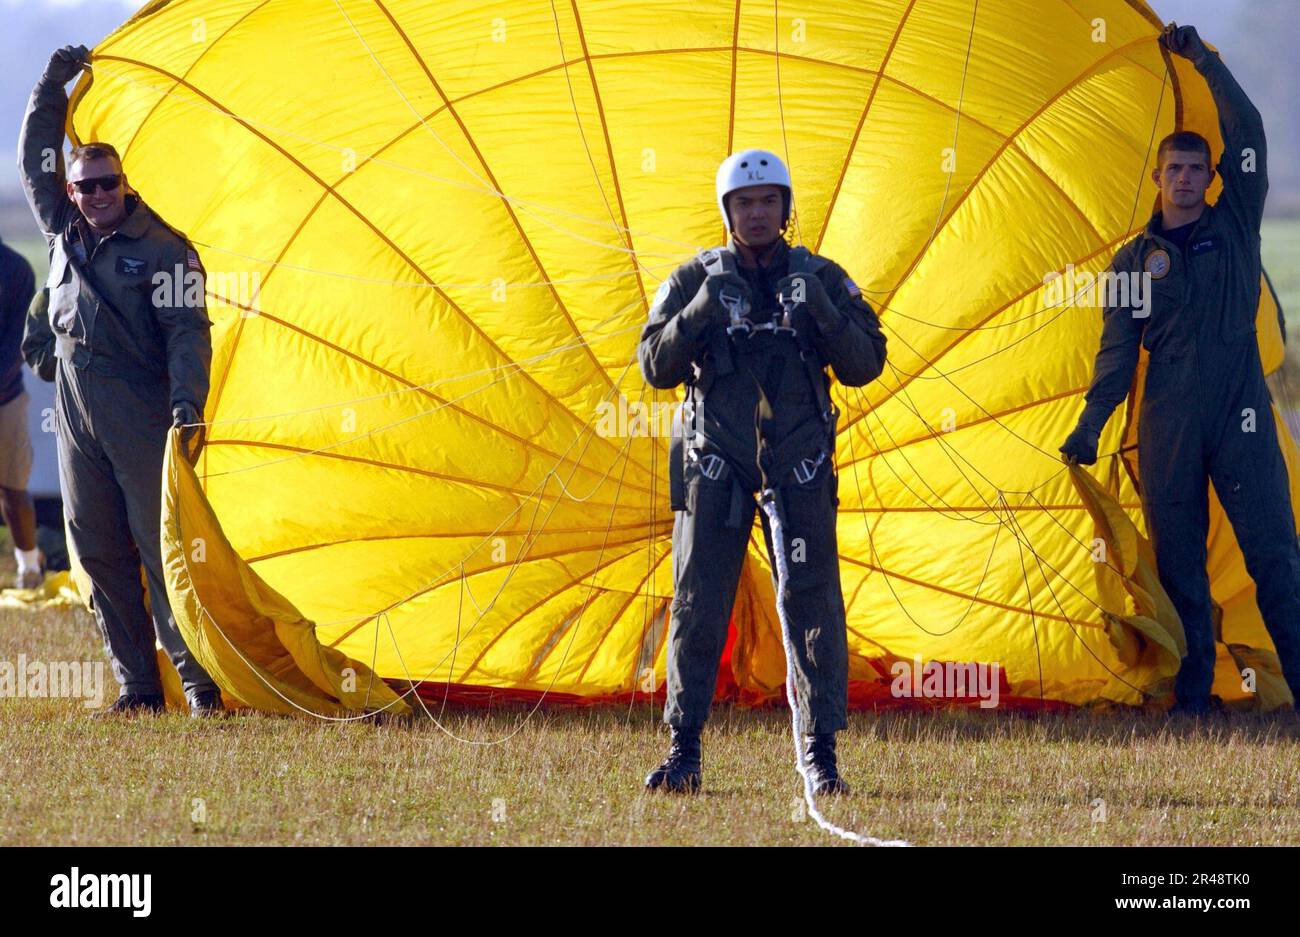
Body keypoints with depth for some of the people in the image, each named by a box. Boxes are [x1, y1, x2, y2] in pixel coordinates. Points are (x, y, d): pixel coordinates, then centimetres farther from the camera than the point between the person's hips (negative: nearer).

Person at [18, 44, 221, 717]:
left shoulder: (162, 250, -3)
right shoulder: (66, 233, 13)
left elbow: (188, 333, -9)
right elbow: (35, 160, 23)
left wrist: (188, 408, -22)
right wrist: (52, 88, 16)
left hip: (141, 418, -6)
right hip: (76, 417, 6)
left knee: (161, 546, -8)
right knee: (99, 553, 4)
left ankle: (199, 682, -6)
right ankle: (137, 686, 8)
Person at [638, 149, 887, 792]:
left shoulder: (822, 279, 5)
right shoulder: (695, 280, 4)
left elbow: (865, 365, -1)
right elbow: (656, 367, -2)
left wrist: (820, 310, -16)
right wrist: (700, 313, -18)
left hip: (799, 466, 0)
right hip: (715, 464, 0)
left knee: (813, 603, -6)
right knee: (697, 605, -3)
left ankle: (820, 753, -1)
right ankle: (684, 752, 3)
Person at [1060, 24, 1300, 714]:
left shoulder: (1232, 228, 8)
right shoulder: (1135, 259, 12)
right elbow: (1118, 349, 8)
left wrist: (1203, 60, 0)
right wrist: (1091, 422, -4)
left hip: (1240, 416, -2)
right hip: (1167, 425, 2)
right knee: (1178, 561, 3)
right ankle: (1191, 699, 8)